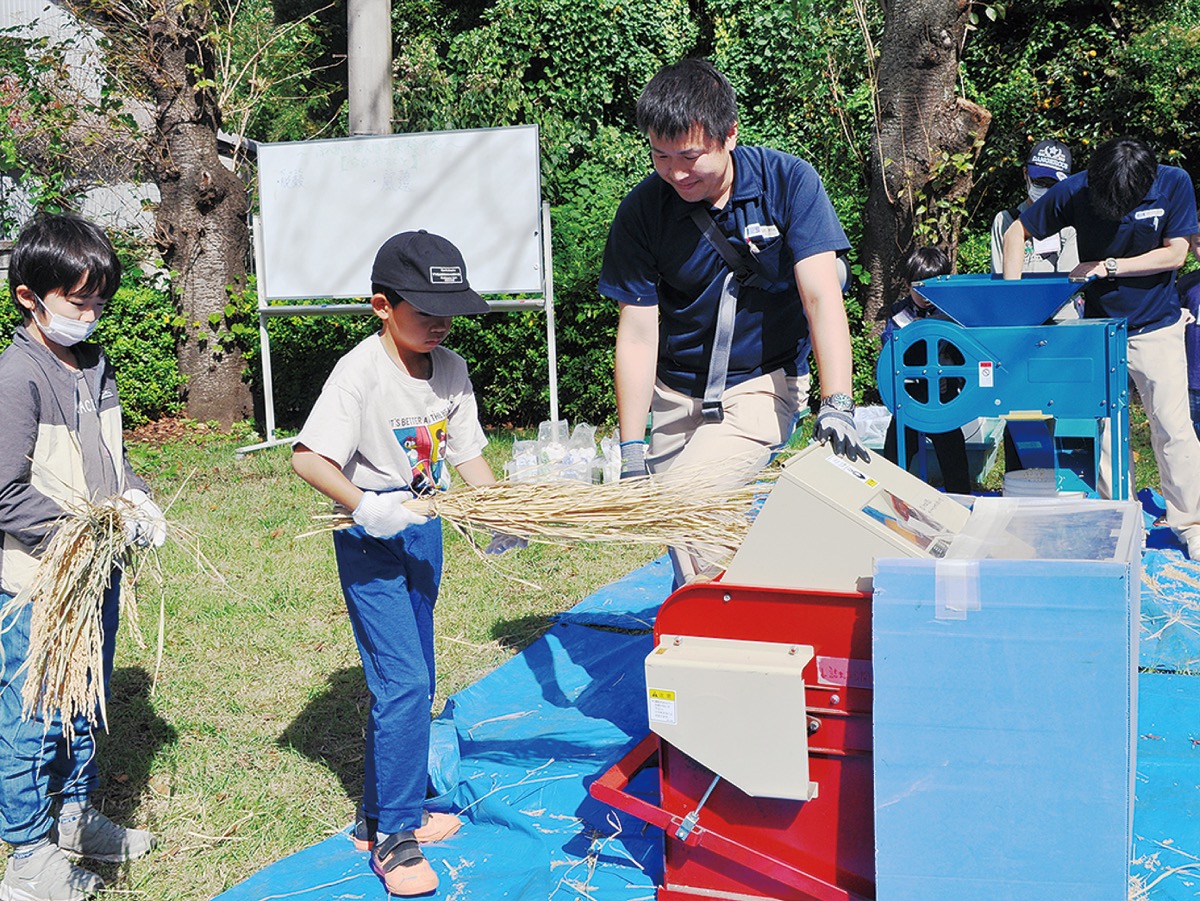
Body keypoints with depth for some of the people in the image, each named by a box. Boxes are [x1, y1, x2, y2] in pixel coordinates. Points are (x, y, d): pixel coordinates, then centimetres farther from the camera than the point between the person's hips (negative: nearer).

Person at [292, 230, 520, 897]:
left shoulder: (451, 370, 1)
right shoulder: (360, 372, -19)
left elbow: (468, 454, 7)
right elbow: (308, 458, -26)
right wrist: (364, 506, -37)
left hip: (423, 530, 8)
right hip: (370, 539, -8)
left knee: (414, 678, 15)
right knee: (402, 681, -10)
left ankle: (384, 813, 30)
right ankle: (391, 835, 3)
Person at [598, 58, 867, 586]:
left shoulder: (788, 182, -14)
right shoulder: (641, 211, -11)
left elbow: (821, 299, -20)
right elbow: (638, 334, -10)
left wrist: (836, 406, -31)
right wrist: (631, 453, -14)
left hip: (764, 382, -3)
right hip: (675, 391, 3)